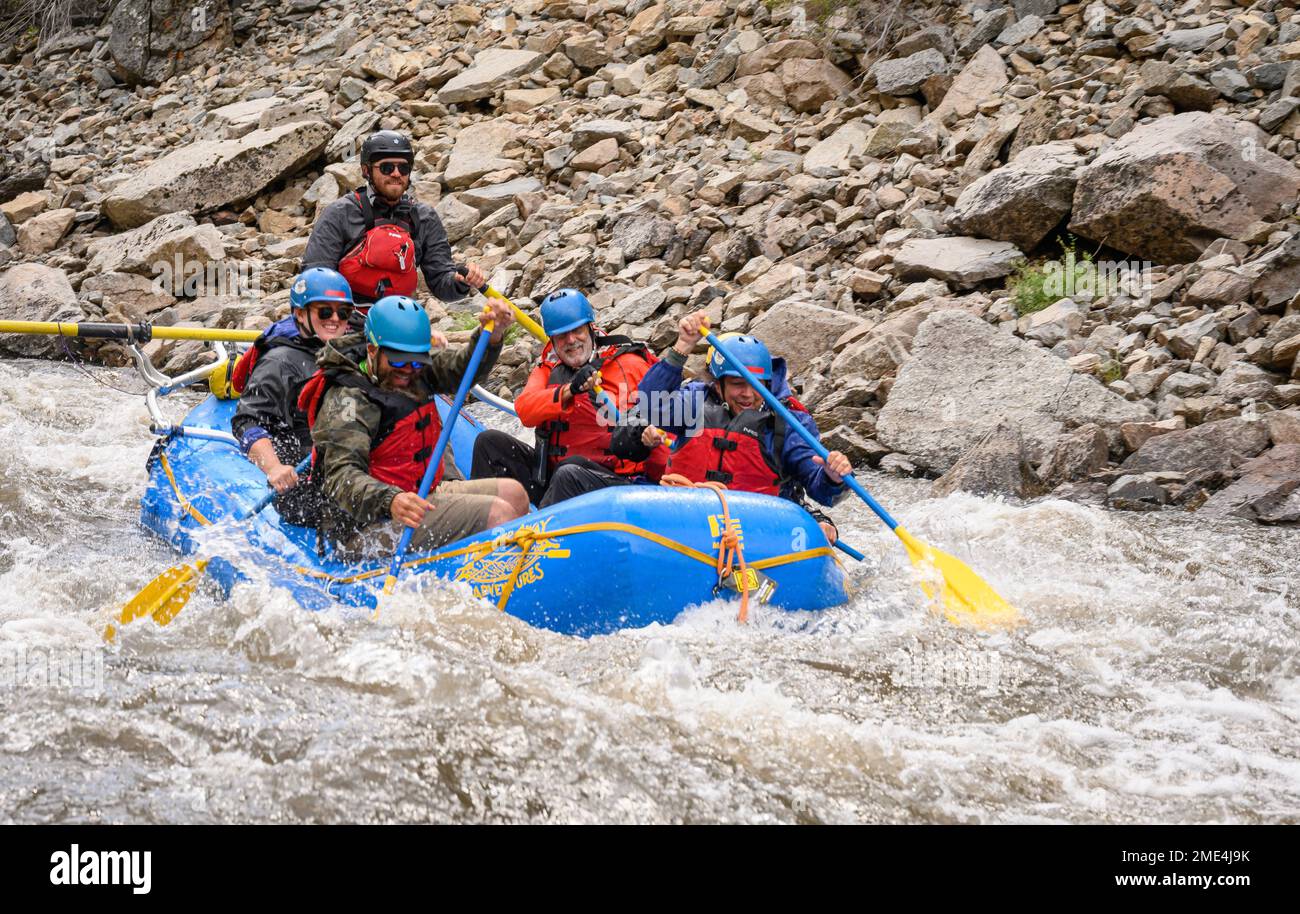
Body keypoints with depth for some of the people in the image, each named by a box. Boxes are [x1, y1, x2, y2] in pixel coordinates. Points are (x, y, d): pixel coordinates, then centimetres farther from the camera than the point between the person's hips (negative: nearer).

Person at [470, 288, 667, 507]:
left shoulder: (628, 364, 0)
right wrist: (569, 391, -25)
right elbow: (525, 411, -8)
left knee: (569, 475, -38)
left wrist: (641, 437, -28)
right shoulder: (549, 370, 12)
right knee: (490, 442, -5)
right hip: (552, 472, 5)